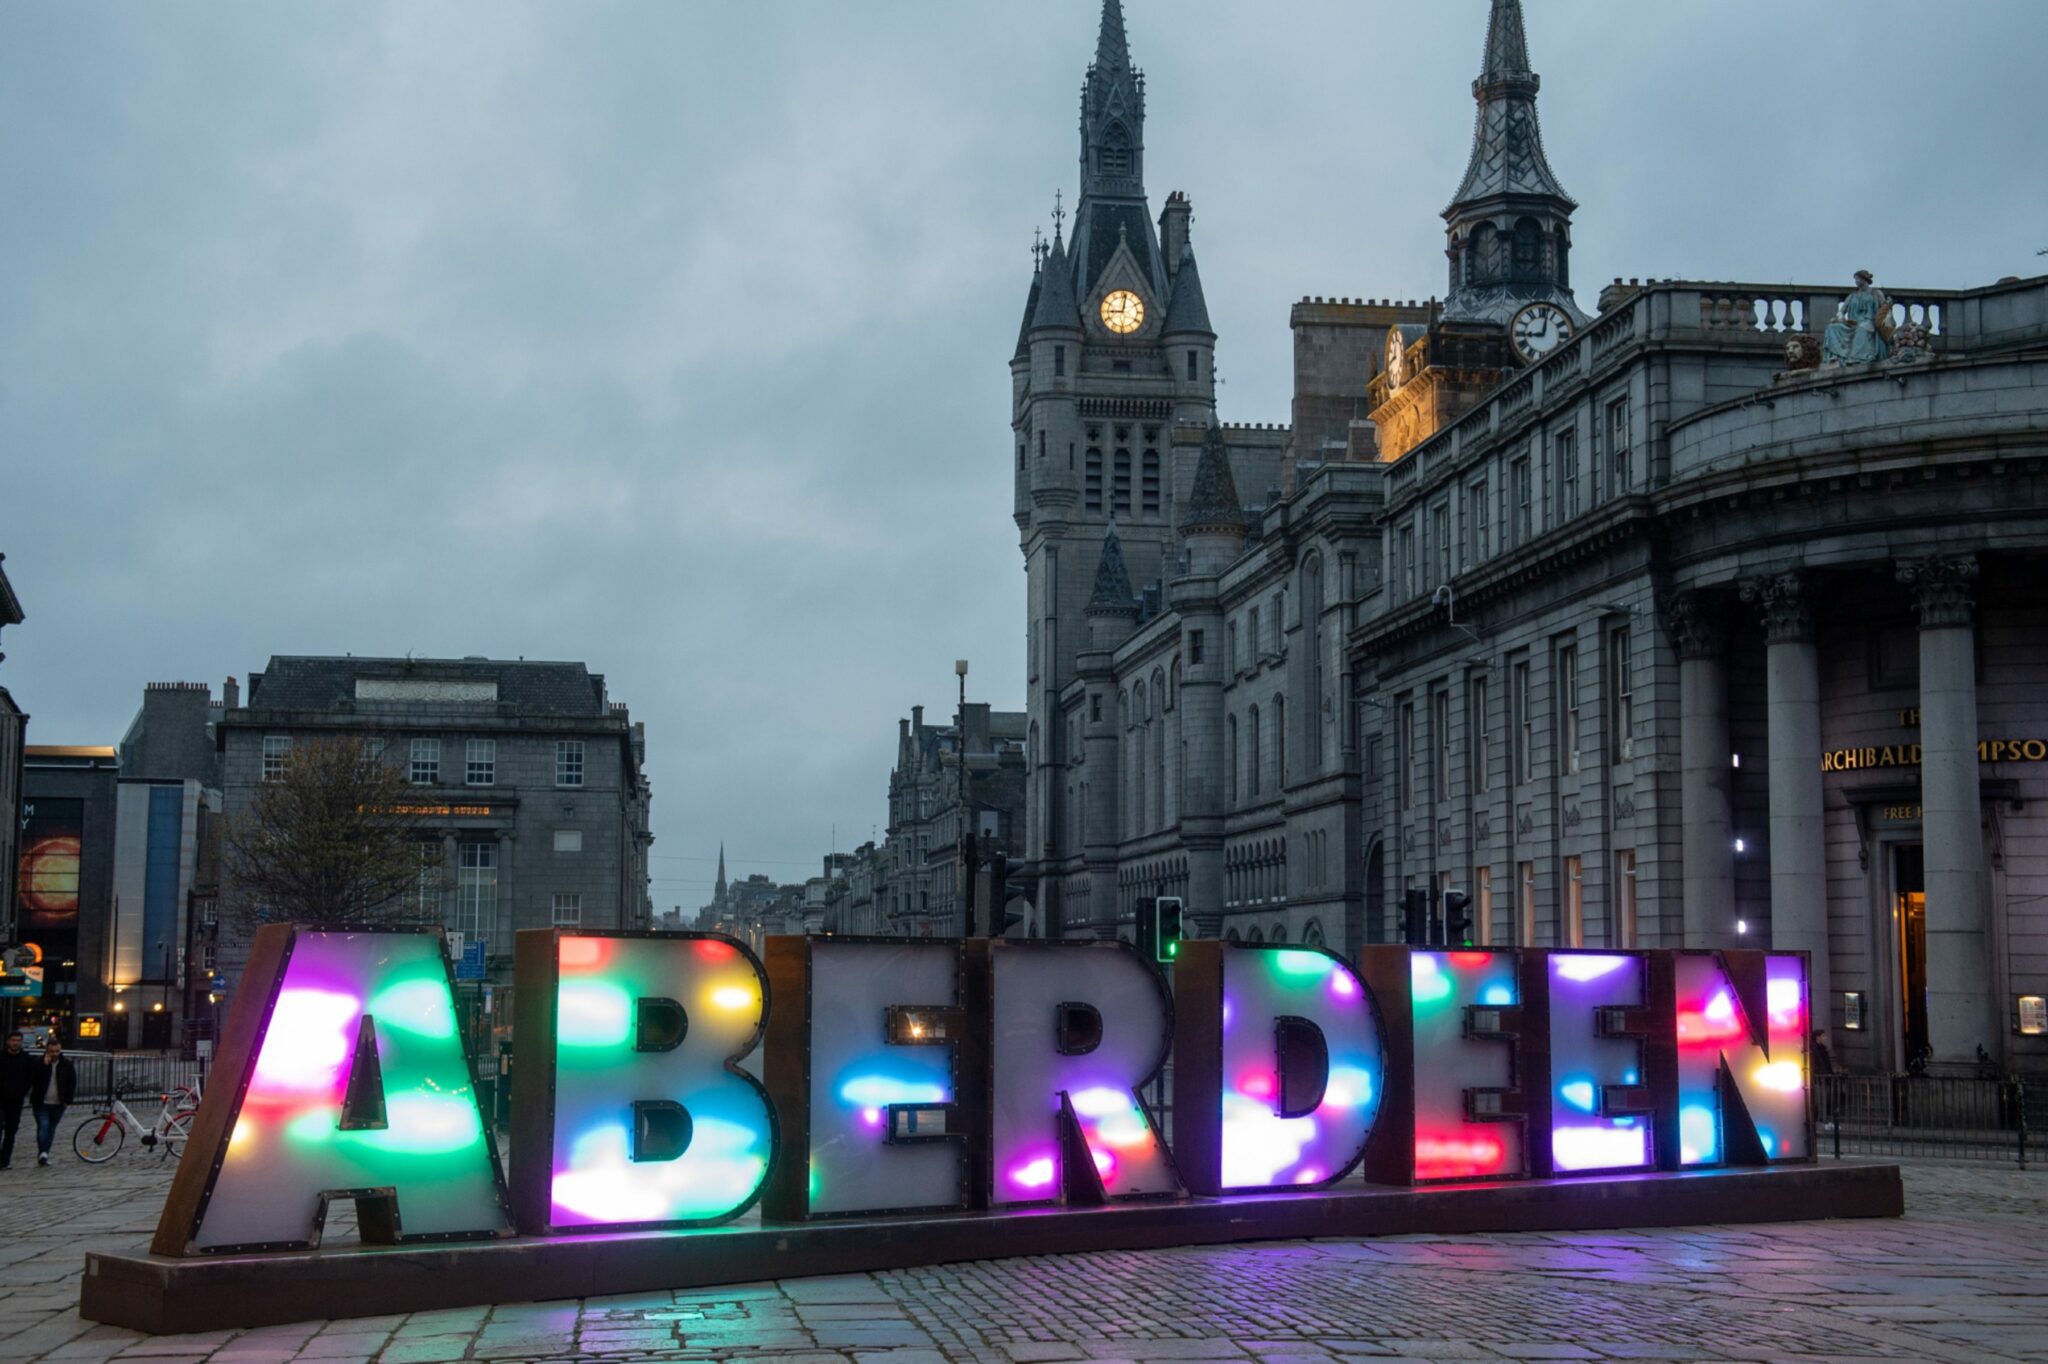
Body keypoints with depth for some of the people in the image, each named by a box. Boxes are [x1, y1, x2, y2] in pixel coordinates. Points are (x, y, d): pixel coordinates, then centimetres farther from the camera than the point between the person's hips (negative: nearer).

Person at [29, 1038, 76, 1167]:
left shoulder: (66, 1064, 4)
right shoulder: (38, 1062, -2)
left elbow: (72, 1082, 9)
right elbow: (32, 1079, -15)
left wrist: (68, 1098, 1)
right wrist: (44, 1065, -22)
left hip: (58, 1104, 3)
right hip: (41, 1103, -3)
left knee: (51, 1129, 7)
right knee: (43, 1126, -16)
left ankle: (44, 1154, 14)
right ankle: (42, 1153, -19)